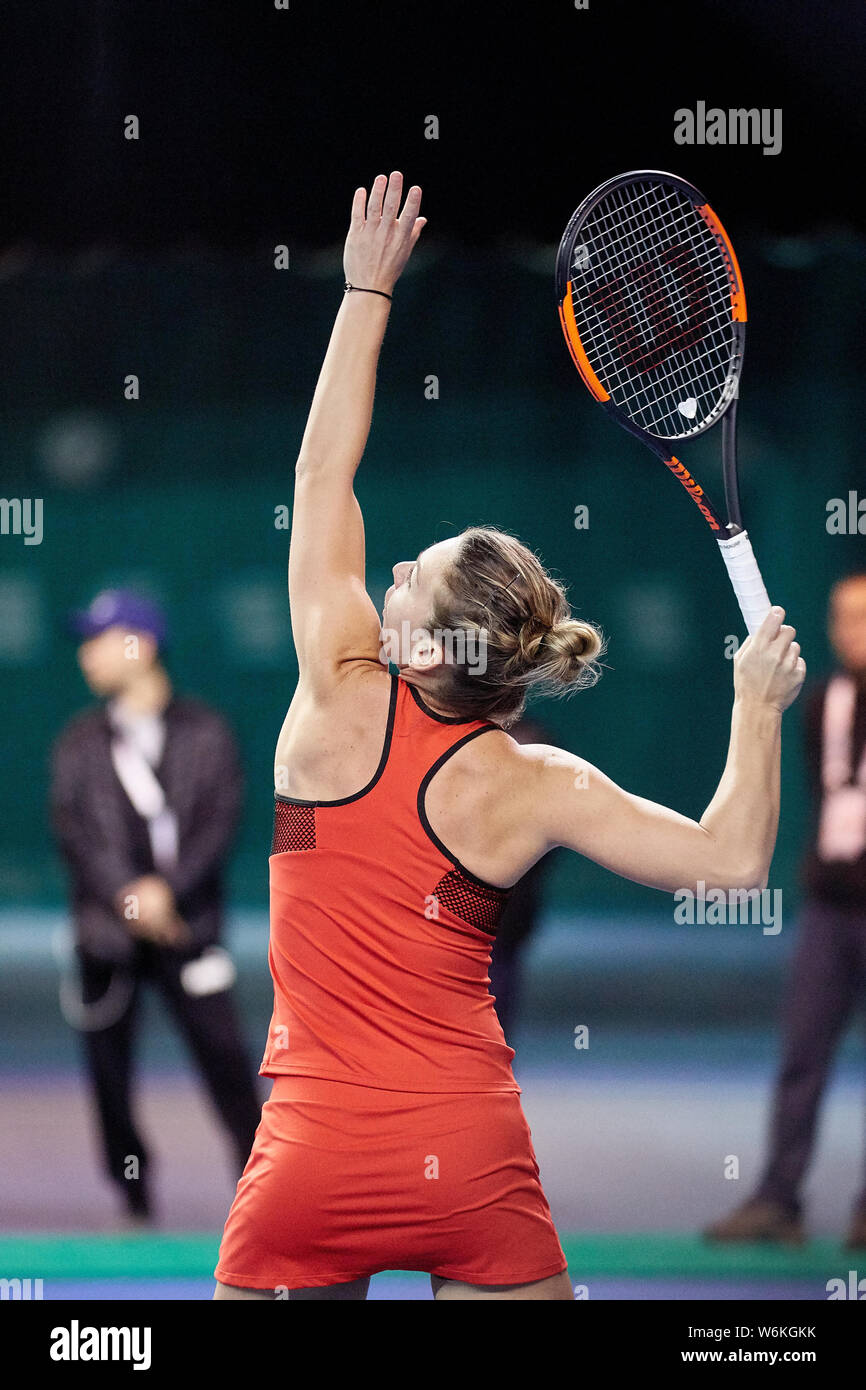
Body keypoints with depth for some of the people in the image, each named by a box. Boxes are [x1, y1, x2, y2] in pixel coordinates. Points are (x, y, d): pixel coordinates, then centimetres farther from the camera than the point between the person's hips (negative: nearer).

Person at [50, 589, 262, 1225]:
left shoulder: (204, 732, 7)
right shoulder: (80, 741, 12)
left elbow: (220, 820, -2)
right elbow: (74, 829, 2)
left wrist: (166, 887, -14)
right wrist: (128, 896, -12)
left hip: (187, 926, -2)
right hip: (106, 928, 2)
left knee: (224, 1051, -11)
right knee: (108, 1067, 0)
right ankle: (135, 1200, 10)